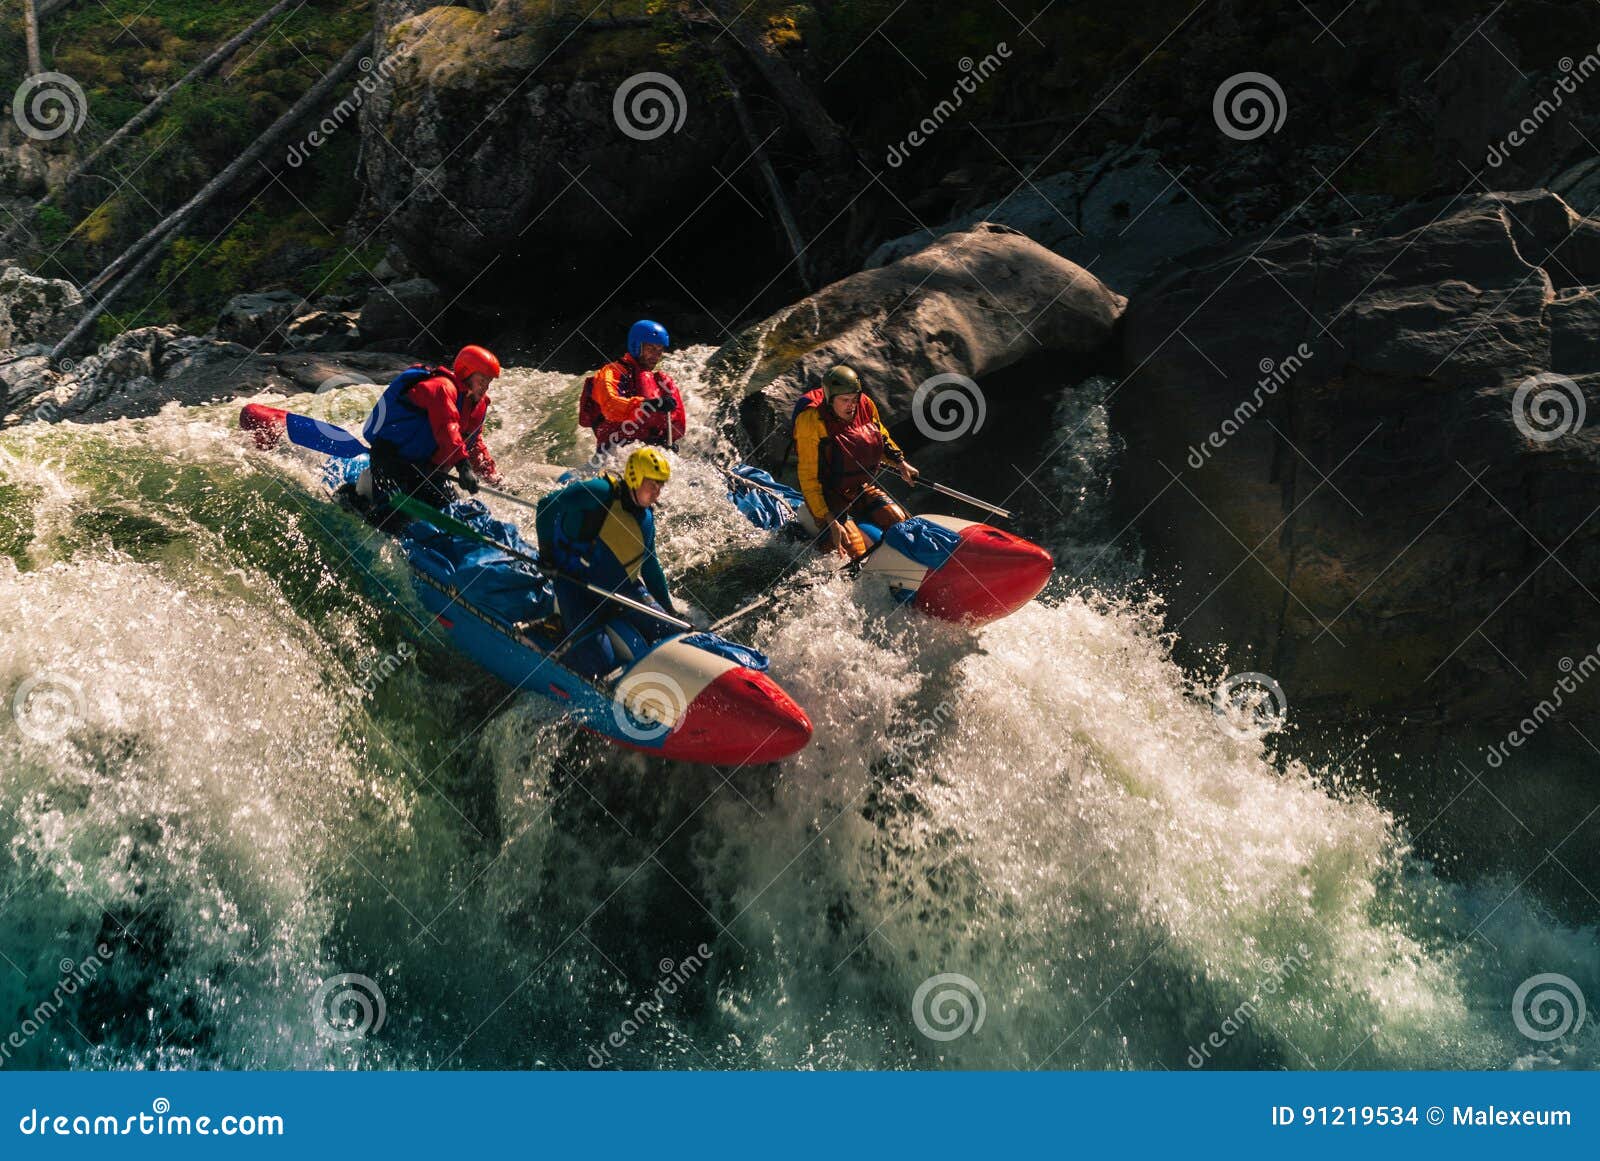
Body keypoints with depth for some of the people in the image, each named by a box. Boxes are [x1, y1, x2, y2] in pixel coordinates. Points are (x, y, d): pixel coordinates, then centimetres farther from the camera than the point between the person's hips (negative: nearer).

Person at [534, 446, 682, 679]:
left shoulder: (646, 518, 7)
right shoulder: (600, 493, -16)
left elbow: (651, 566, 19)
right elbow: (548, 506, -13)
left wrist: (668, 607, 20)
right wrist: (546, 553, -11)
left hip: (622, 589, 7)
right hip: (577, 587, -7)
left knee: (668, 632, -5)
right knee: (597, 664, -22)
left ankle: (610, 626, 6)